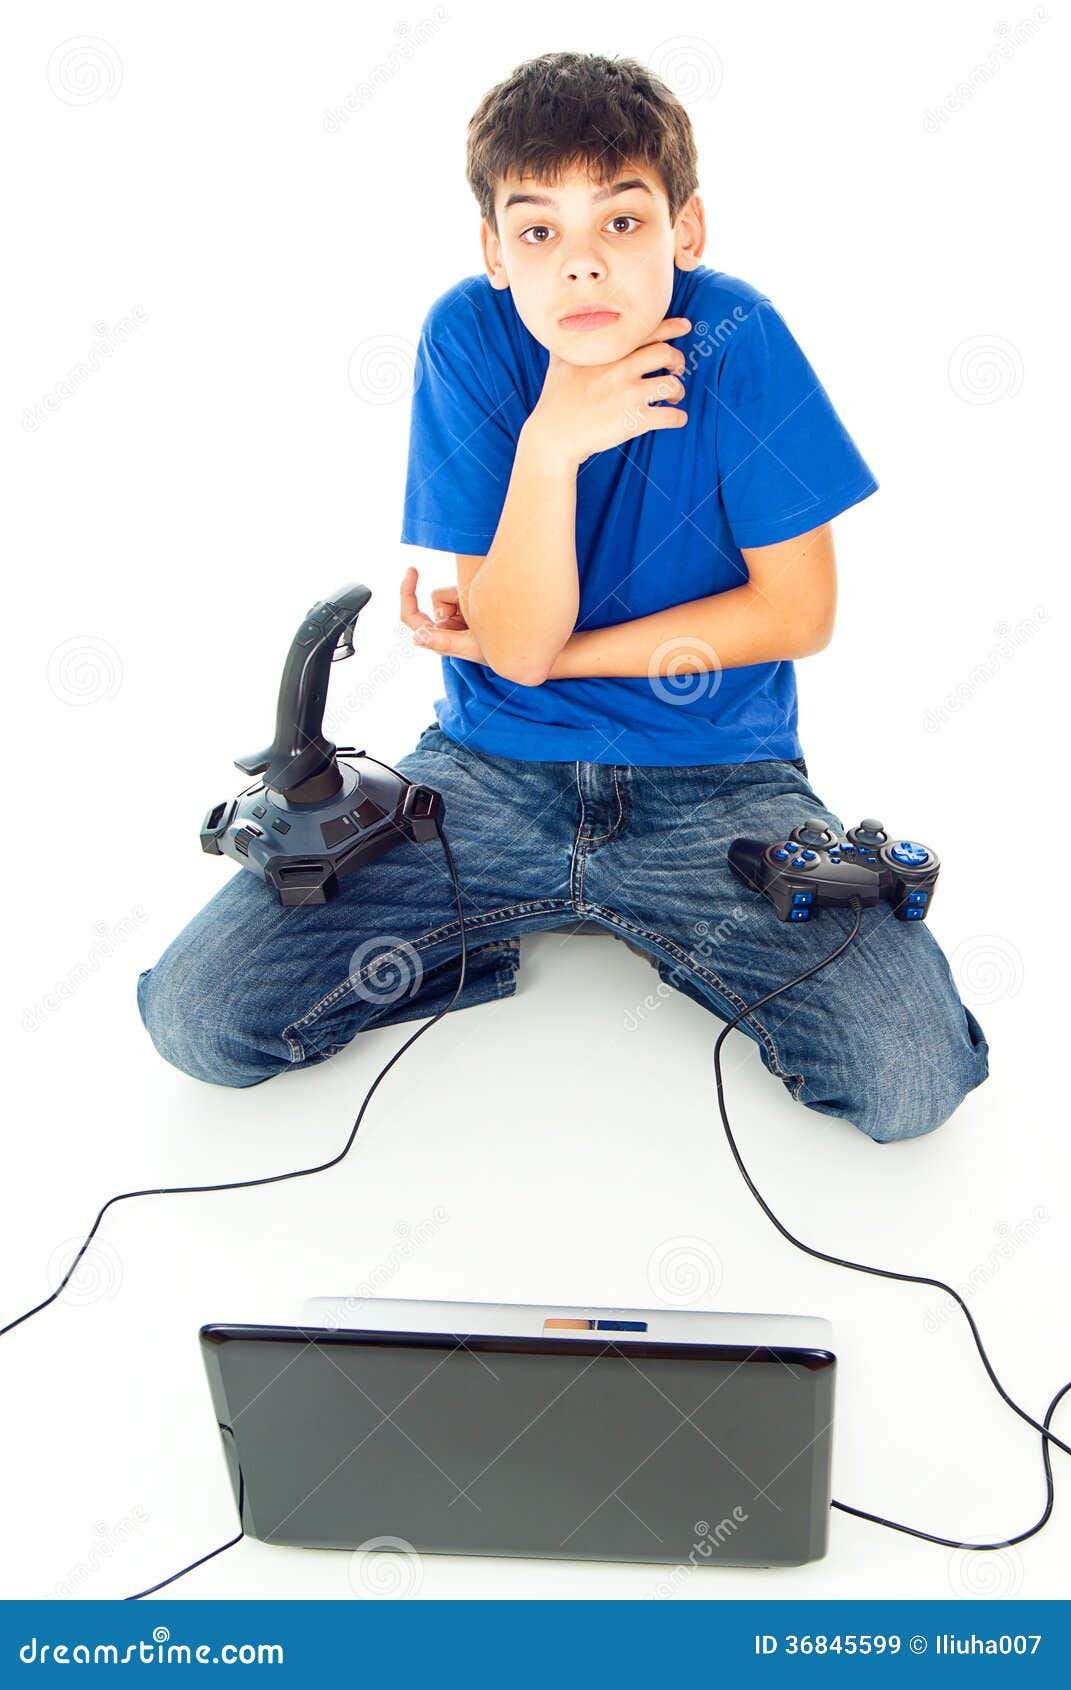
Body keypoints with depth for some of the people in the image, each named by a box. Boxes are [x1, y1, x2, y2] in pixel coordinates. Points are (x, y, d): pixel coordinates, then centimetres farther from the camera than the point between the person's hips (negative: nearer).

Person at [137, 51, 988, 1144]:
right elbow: (516, 645, -13)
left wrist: (555, 654, -9)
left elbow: (797, 613, -8)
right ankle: (520, 924, 6)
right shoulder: (469, 336, -9)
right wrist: (551, 443, -28)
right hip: (493, 768, 1)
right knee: (198, 1019, -12)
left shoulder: (739, 337, -12)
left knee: (912, 1081, -21)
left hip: (715, 782, 0)